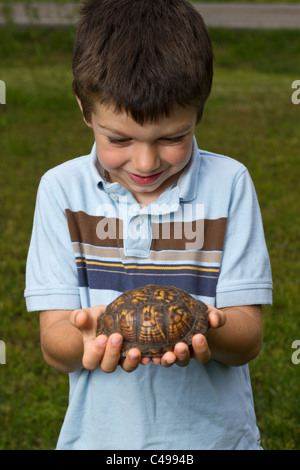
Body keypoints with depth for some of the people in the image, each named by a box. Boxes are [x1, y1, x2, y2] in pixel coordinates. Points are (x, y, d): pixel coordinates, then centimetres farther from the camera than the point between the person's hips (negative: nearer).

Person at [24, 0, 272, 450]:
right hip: (101, 434, 0)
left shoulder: (229, 184, -9)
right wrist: (90, 336, -32)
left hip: (213, 431, 0)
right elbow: (54, 347, -11)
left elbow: (248, 339, -11)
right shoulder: (62, 189, -9)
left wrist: (207, 331, -32)